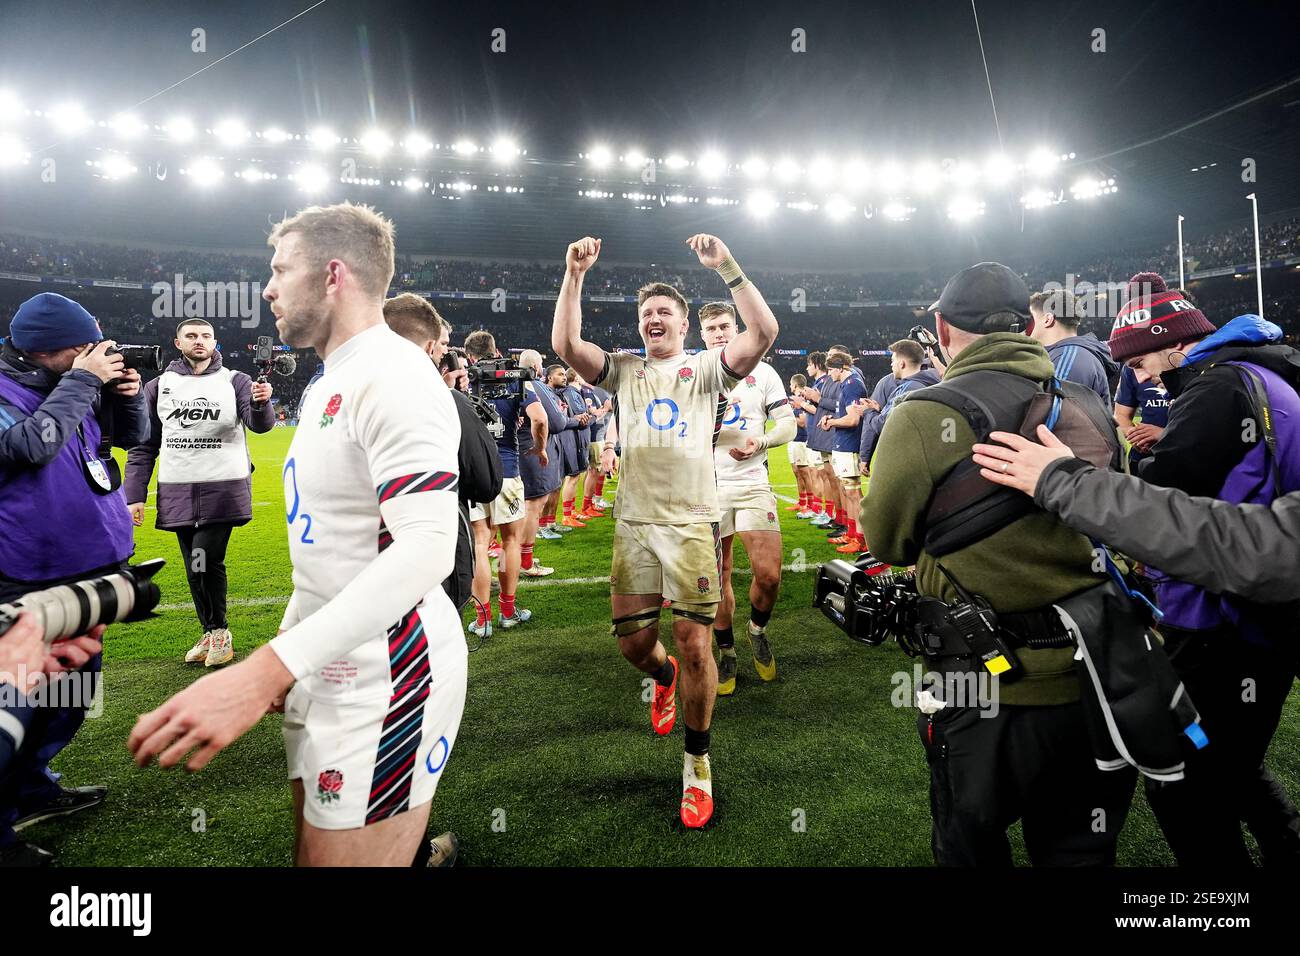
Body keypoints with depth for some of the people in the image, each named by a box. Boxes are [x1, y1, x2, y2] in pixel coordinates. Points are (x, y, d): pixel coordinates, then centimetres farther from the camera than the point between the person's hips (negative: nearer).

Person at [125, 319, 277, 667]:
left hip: (223, 489, -3)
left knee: (206, 562, -10)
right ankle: (210, 634, 24)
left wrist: (261, 404, -37)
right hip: (177, 492, 4)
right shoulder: (158, 387, 10)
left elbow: (260, 425, -13)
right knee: (194, 570, 9)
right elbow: (143, 446, 12)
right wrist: (135, 496, 6)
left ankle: (220, 631, 11)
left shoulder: (234, 381, 2)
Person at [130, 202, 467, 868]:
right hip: (323, 669, 10)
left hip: (383, 679, -10)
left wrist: (264, 671, -31)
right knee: (311, 851, 21)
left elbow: (426, 548, -29)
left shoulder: (395, 376, -17)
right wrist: (285, 643, 20)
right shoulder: (328, 385, 15)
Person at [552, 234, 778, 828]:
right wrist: (575, 275, -10)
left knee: (694, 645, -5)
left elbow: (764, 332, -10)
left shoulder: (707, 368, 6)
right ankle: (664, 678, 46)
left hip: (691, 522, -3)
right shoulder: (624, 370, 13)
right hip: (633, 523, 3)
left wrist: (726, 268, -16)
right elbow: (565, 344, -2)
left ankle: (697, 763, 15)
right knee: (633, 642, 8)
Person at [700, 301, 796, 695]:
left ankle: (758, 630, 21)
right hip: (708, 487, 1)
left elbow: (787, 423, 5)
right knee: (717, 576, 5)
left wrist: (761, 442, -14)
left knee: (768, 574, -10)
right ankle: (726, 655, 21)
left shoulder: (762, 372, 7)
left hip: (752, 482, 0)